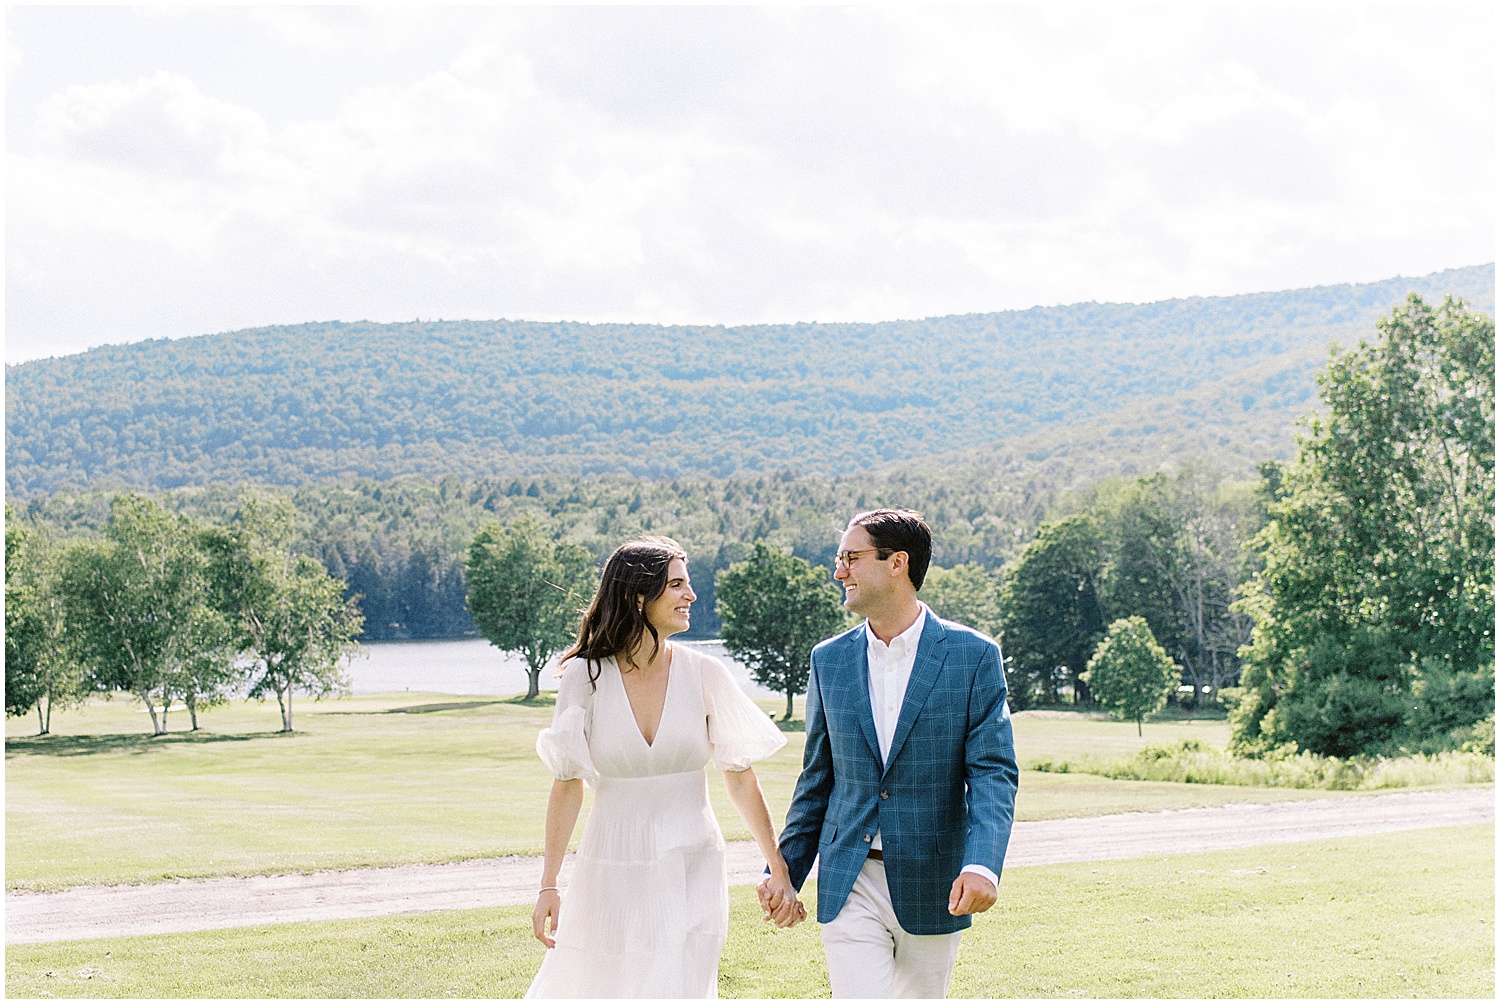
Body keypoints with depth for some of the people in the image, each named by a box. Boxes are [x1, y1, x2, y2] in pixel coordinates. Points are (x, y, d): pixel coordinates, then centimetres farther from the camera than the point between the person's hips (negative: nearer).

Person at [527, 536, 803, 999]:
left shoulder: (703, 674, -2)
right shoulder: (585, 676, -5)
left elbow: (740, 778, 3)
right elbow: (567, 784, 0)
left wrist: (780, 871, 3)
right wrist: (549, 885, -2)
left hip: (692, 873, 0)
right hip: (612, 871, 0)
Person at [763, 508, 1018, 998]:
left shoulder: (973, 655, -4)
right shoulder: (830, 660, 6)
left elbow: (993, 773, -10)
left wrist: (981, 865, -25)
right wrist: (784, 870, 11)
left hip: (932, 887, -2)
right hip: (849, 885, 2)